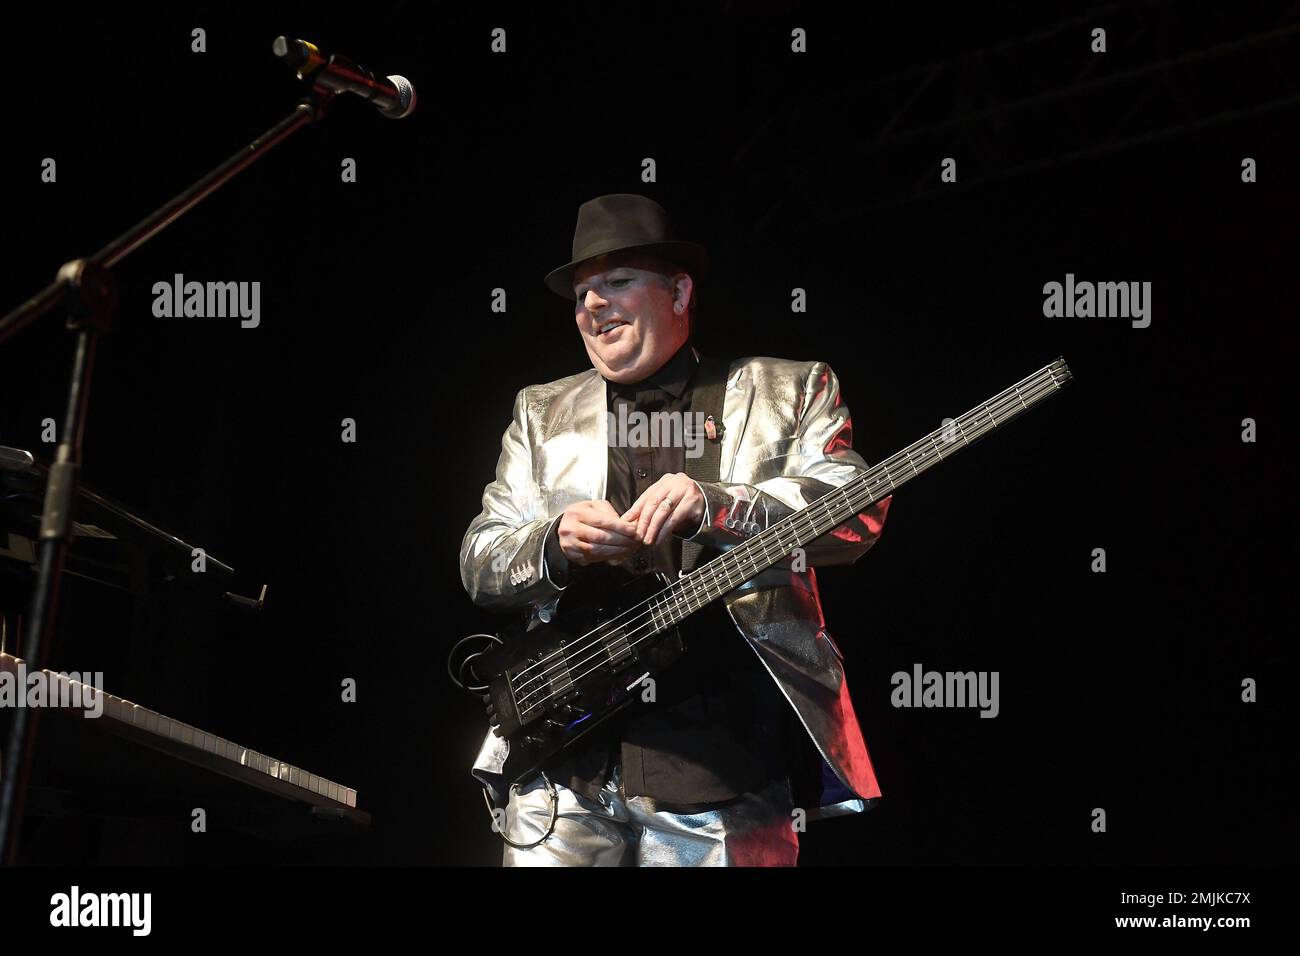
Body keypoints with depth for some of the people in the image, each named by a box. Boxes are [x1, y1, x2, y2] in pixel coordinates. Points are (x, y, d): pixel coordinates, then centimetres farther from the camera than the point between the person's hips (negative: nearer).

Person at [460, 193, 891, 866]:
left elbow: (855, 514, -6)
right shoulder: (543, 413, 17)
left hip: (718, 763, -3)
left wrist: (714, 506, -21)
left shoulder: (787, 392, 9)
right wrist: (554, 543, -12)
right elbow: (479, 565, 11)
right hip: (563, 761, 3)